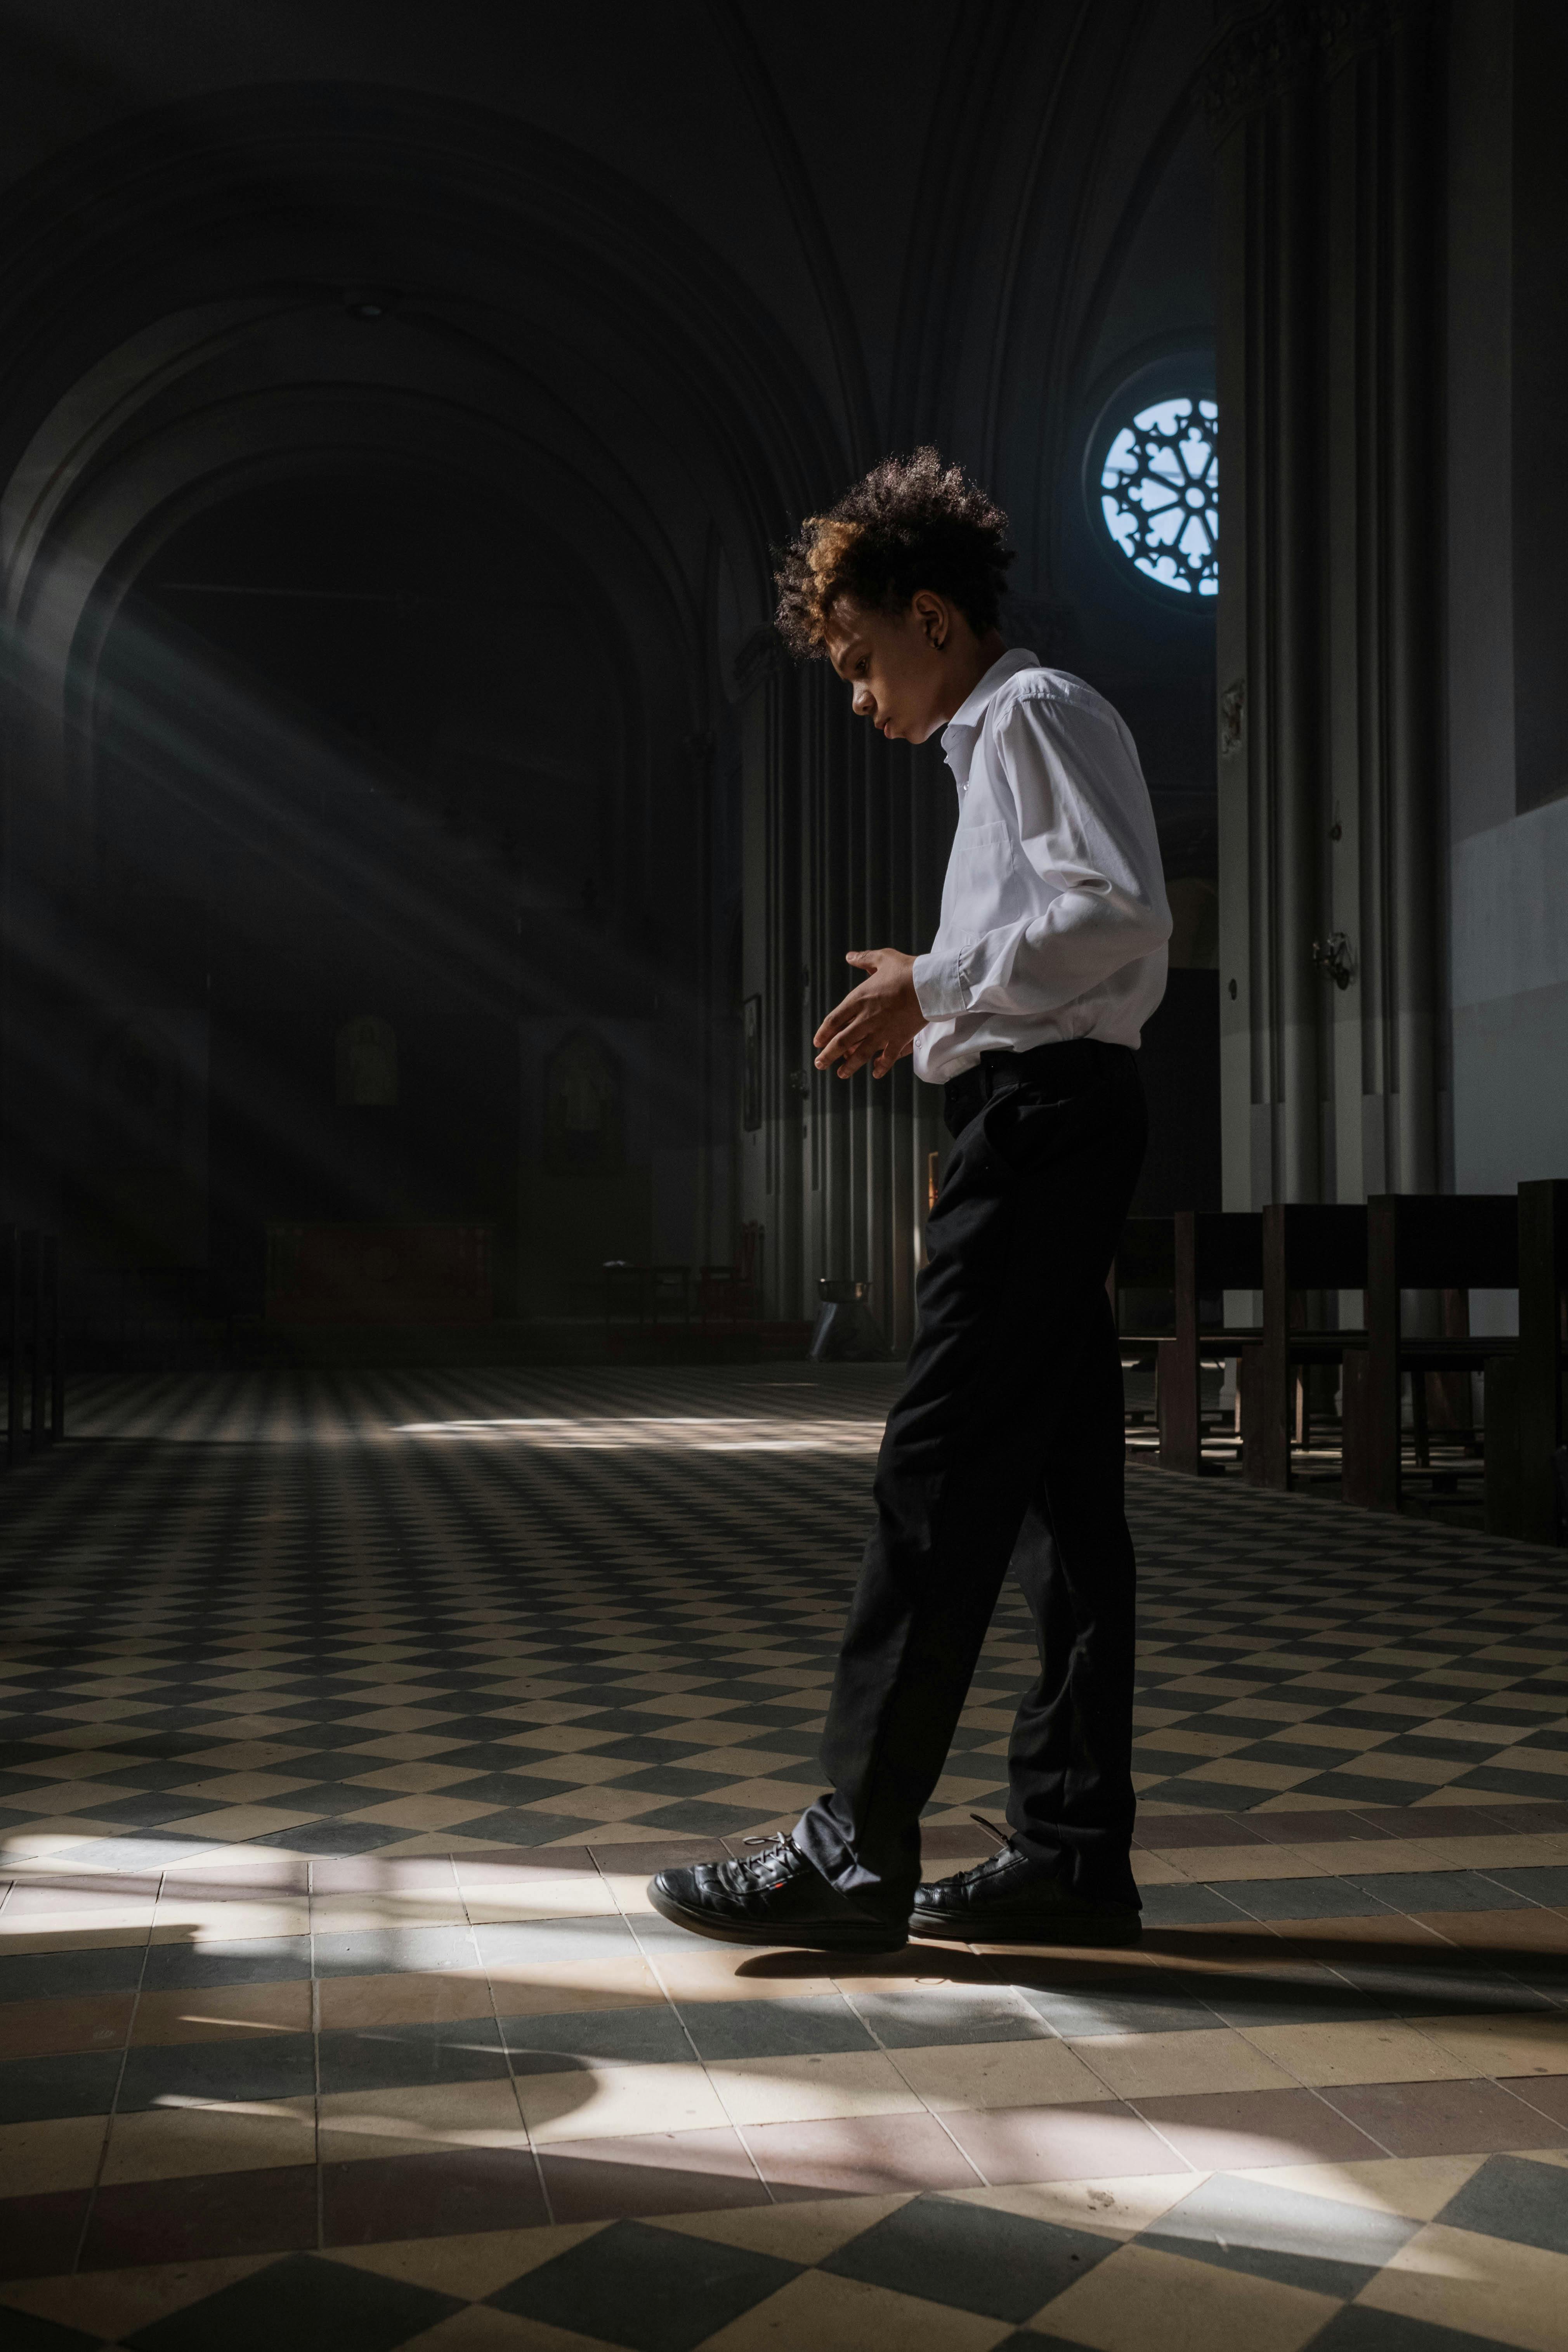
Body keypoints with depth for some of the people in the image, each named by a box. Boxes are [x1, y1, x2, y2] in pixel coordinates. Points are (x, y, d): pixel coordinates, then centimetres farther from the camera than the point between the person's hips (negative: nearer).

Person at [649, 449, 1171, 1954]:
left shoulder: (1034, 712, -3)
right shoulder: (1001, 747, 26)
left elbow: (1125, 912, -17)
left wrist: (939, 985, -15)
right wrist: (940, 1026, 16)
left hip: (1044, 1107, -10)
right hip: (1055, 1114, 10)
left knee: (936, 1479, -12)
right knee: (1057, 1488, 7)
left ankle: (855, 1852, -10)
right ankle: (1073, 1852, 11)